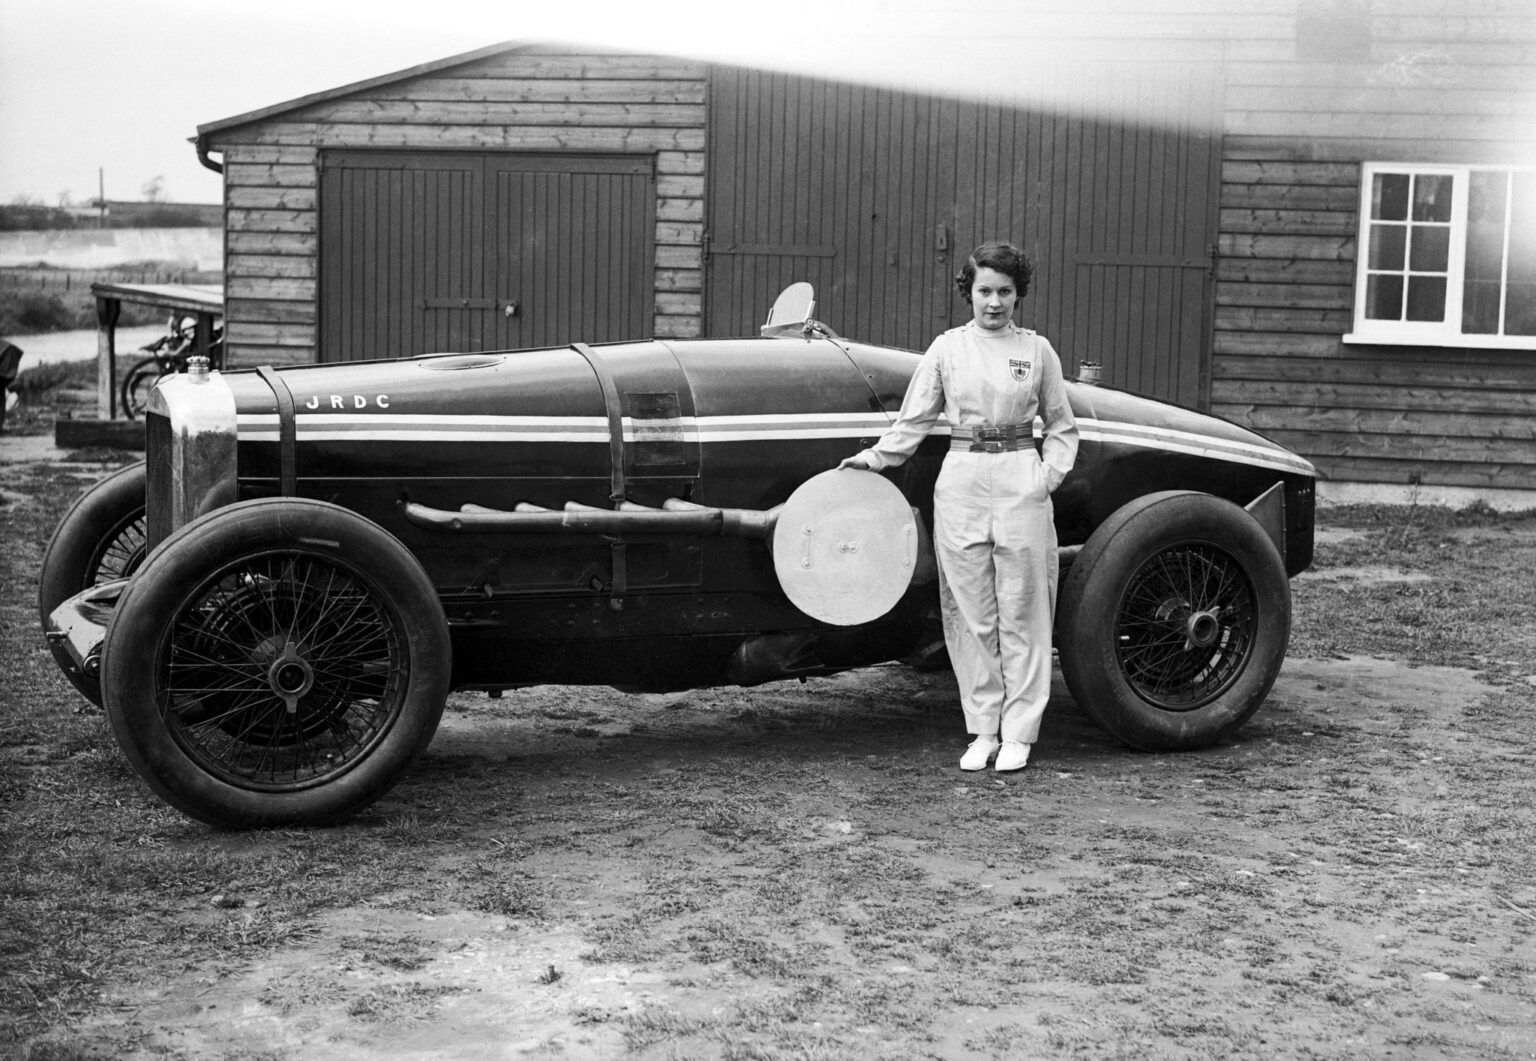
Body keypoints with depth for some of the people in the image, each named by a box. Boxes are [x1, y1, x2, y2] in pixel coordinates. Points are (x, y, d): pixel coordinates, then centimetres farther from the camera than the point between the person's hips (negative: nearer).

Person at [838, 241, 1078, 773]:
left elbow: (1062, 426, 13)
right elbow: (915, 419, 7)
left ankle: (1019, 734, 9)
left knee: (1021, 611, 1)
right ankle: (983, 731, 14)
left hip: (1020, 483, -1)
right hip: (961, 482, 1)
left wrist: (1050, 473, -1)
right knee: (970, 613, 4)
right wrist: (874, 457, -4)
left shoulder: (1037, 350, 5)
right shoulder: (948, 348, 5)